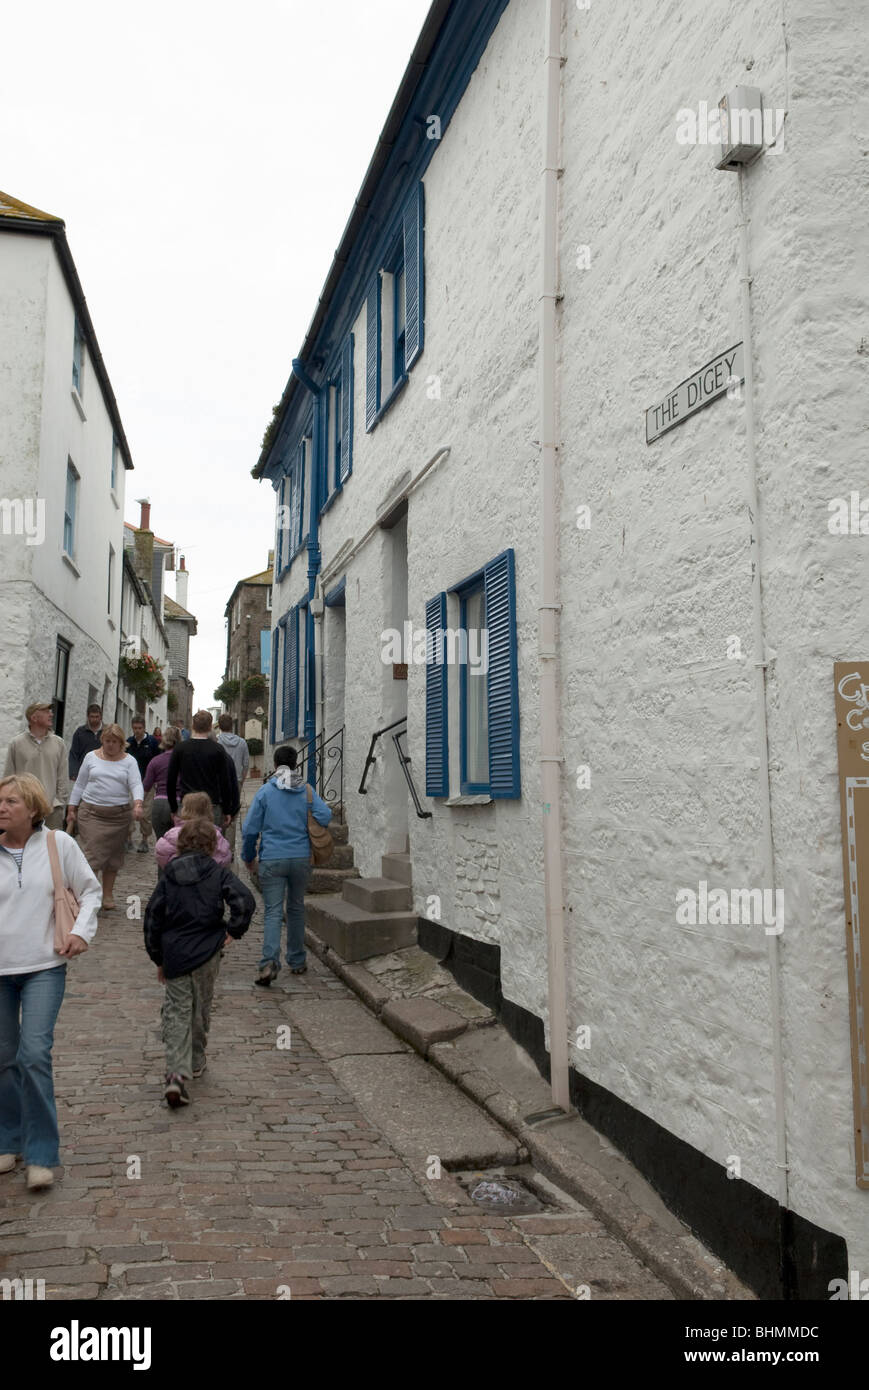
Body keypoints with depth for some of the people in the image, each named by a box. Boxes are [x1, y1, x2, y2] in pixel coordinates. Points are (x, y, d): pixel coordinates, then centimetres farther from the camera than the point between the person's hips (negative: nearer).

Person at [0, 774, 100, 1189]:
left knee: (34, 1053, -11)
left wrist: (81, 931, -5)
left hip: (43, 967, -2)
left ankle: (41, 1155, 3)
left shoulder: (59, 844, -5)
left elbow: (90, 890, 6)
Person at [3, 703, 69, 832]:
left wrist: (59, 801, 1)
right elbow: (8, 777, 5)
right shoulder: (16, 744, 2)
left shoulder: (59, 743, 6)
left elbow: (63, 777, 7)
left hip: (52, 808, 1)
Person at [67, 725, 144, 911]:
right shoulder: (91, 757, 7)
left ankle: (107, 895, 18)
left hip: (119, 815, 1)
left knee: (114, 855, 7)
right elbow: (79, 785, 11)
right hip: (91, 812, -1)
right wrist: (71, 810, 8)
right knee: (92, 852, -10)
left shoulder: (129, 761, 5)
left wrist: (138, 803, -25)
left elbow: (136, 784, -6)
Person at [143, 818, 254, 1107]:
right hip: (206, 954, -1)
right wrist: (233, 931, -7)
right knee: (201, 1009, 18)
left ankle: (176, 1074, -12)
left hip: (174, 955, 1)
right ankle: (196, 1063, 33)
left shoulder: (168, 878, 3)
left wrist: (159, 959, 14)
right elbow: (245, 901, -21)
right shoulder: (218, 874, -5)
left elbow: (152, 918, 5)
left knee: (176, 1012, 3)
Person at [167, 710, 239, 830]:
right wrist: (227, 811, 5)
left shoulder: (179, 748, 2)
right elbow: (225, 783, -2)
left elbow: (170, 781, 4)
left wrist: (173, 808, 13)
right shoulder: (218, 750, -3)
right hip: (212, 807, -1)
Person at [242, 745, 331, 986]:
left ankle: (270, 962, -20)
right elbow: (325, 816, -10)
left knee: (273, 912, -3)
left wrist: (248, 857, 12)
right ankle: (297, 961, 25)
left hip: (272, 860, -2)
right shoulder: (307, 790, 2)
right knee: (296, 908, 17)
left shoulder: (265, 791, -2)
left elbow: (249, 829, -2)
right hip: (301, 858, 2)